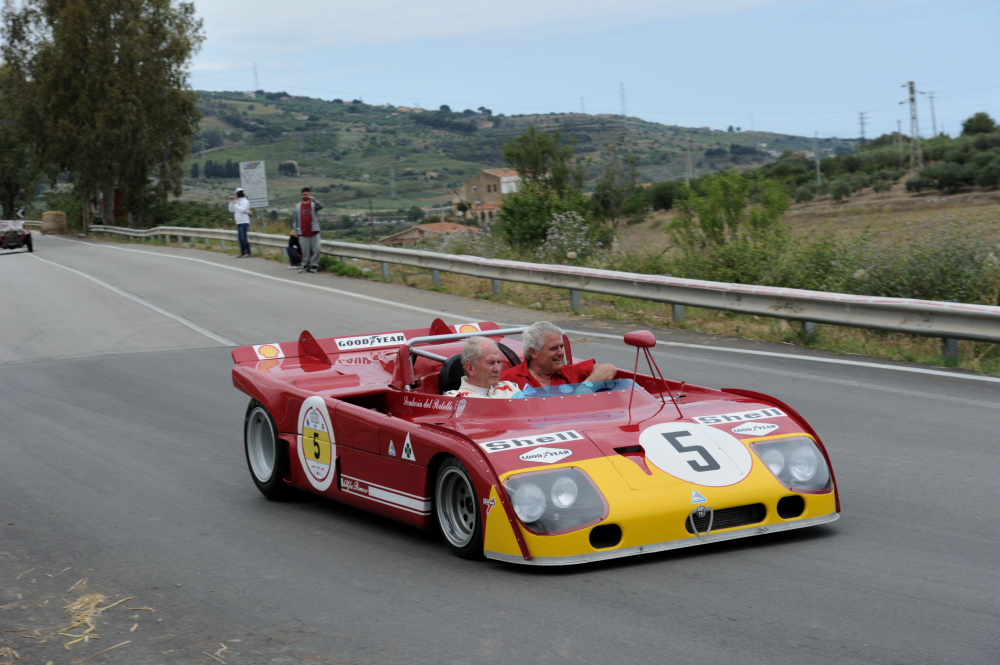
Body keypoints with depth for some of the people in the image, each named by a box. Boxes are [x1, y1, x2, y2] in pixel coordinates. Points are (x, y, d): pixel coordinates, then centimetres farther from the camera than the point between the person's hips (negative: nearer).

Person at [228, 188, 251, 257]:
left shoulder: (245, 201, -9)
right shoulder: (238, 201, 16)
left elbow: (242, 210, -23)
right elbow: (231, 210, 15)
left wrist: (235, 204, -17)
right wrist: (231, 202, 3)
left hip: (244, 222, -9)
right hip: (238, 223, 9)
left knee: (243, 238, -14)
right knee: (240, 239, 5)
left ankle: (248, 253, -11)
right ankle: (242, 253, 5)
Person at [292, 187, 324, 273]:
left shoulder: (314, 204, 3)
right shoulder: (298, 206, 11)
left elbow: (320, 207, -20)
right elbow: (295, 219, 12)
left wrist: (313, 200, -36)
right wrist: (295, 229, 5)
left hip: (314, 232, -2)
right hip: (303, 233, 2)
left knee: (316, 249, -4)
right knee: (305, 250, 2)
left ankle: (314, 265, 6)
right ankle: (305, 265, 11)